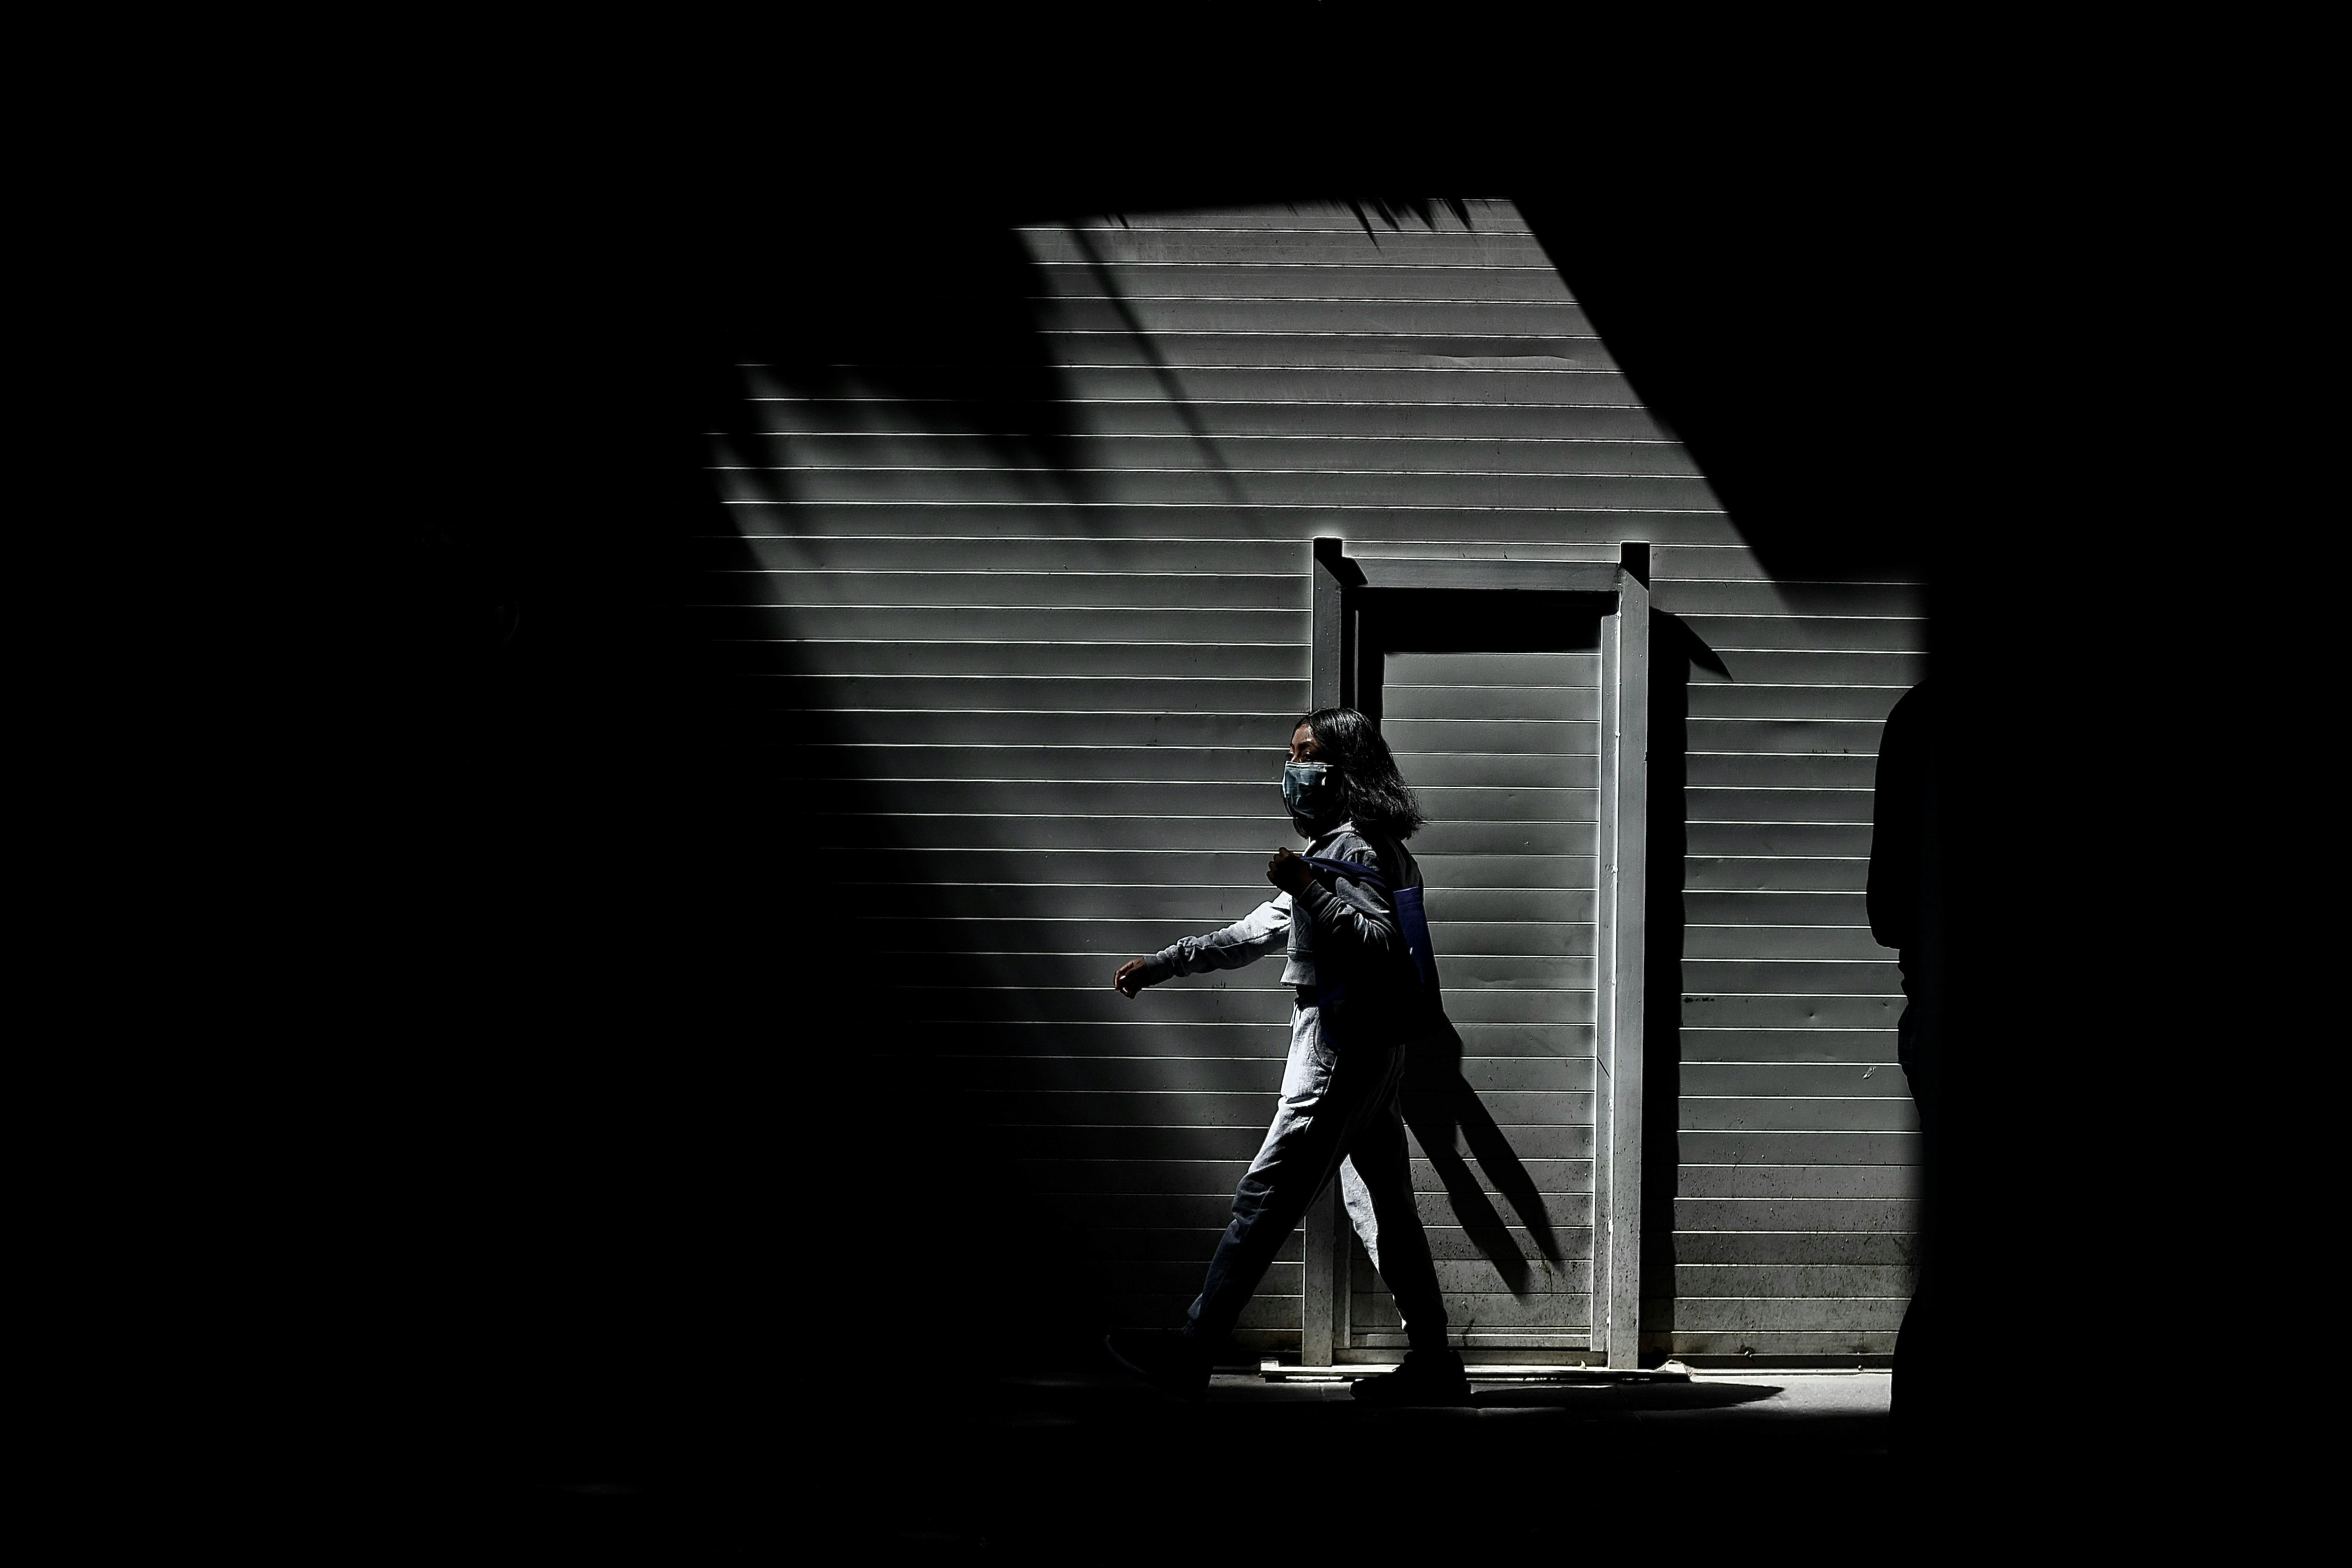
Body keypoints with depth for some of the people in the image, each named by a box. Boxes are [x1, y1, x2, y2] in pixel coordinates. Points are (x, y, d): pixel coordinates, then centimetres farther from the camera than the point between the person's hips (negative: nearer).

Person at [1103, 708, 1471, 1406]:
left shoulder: (1351, 850, -12)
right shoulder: (1343, 845, 21)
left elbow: (1382, 943, -25)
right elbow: (1262, 929, 27)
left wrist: (1310, 891, -31)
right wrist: (1163, 964, 25)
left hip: (1339, 1052, -10)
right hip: (1373, 1056, 10)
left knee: (1265, 1198, -9)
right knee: (1384, 1208, 9)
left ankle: (1191, 1353, -9)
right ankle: (1434, 1366, 8)